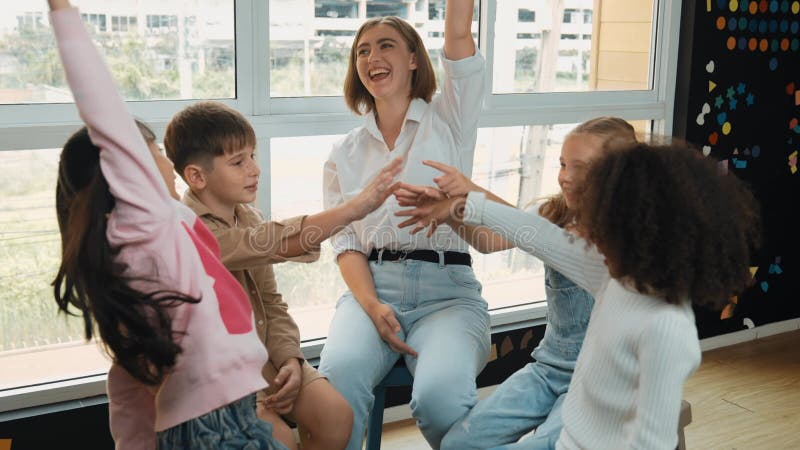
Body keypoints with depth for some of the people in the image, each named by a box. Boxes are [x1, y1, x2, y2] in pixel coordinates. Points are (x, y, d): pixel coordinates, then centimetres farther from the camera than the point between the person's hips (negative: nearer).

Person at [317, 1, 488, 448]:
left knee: (440, 395, -31)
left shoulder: (448, 121, 12)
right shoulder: (345, 152, 16)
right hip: (371, 286, 2)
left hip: (447, 288, -1)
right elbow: (346, 240, 7)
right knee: (337, 378, -33)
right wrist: (371, 305, -10)